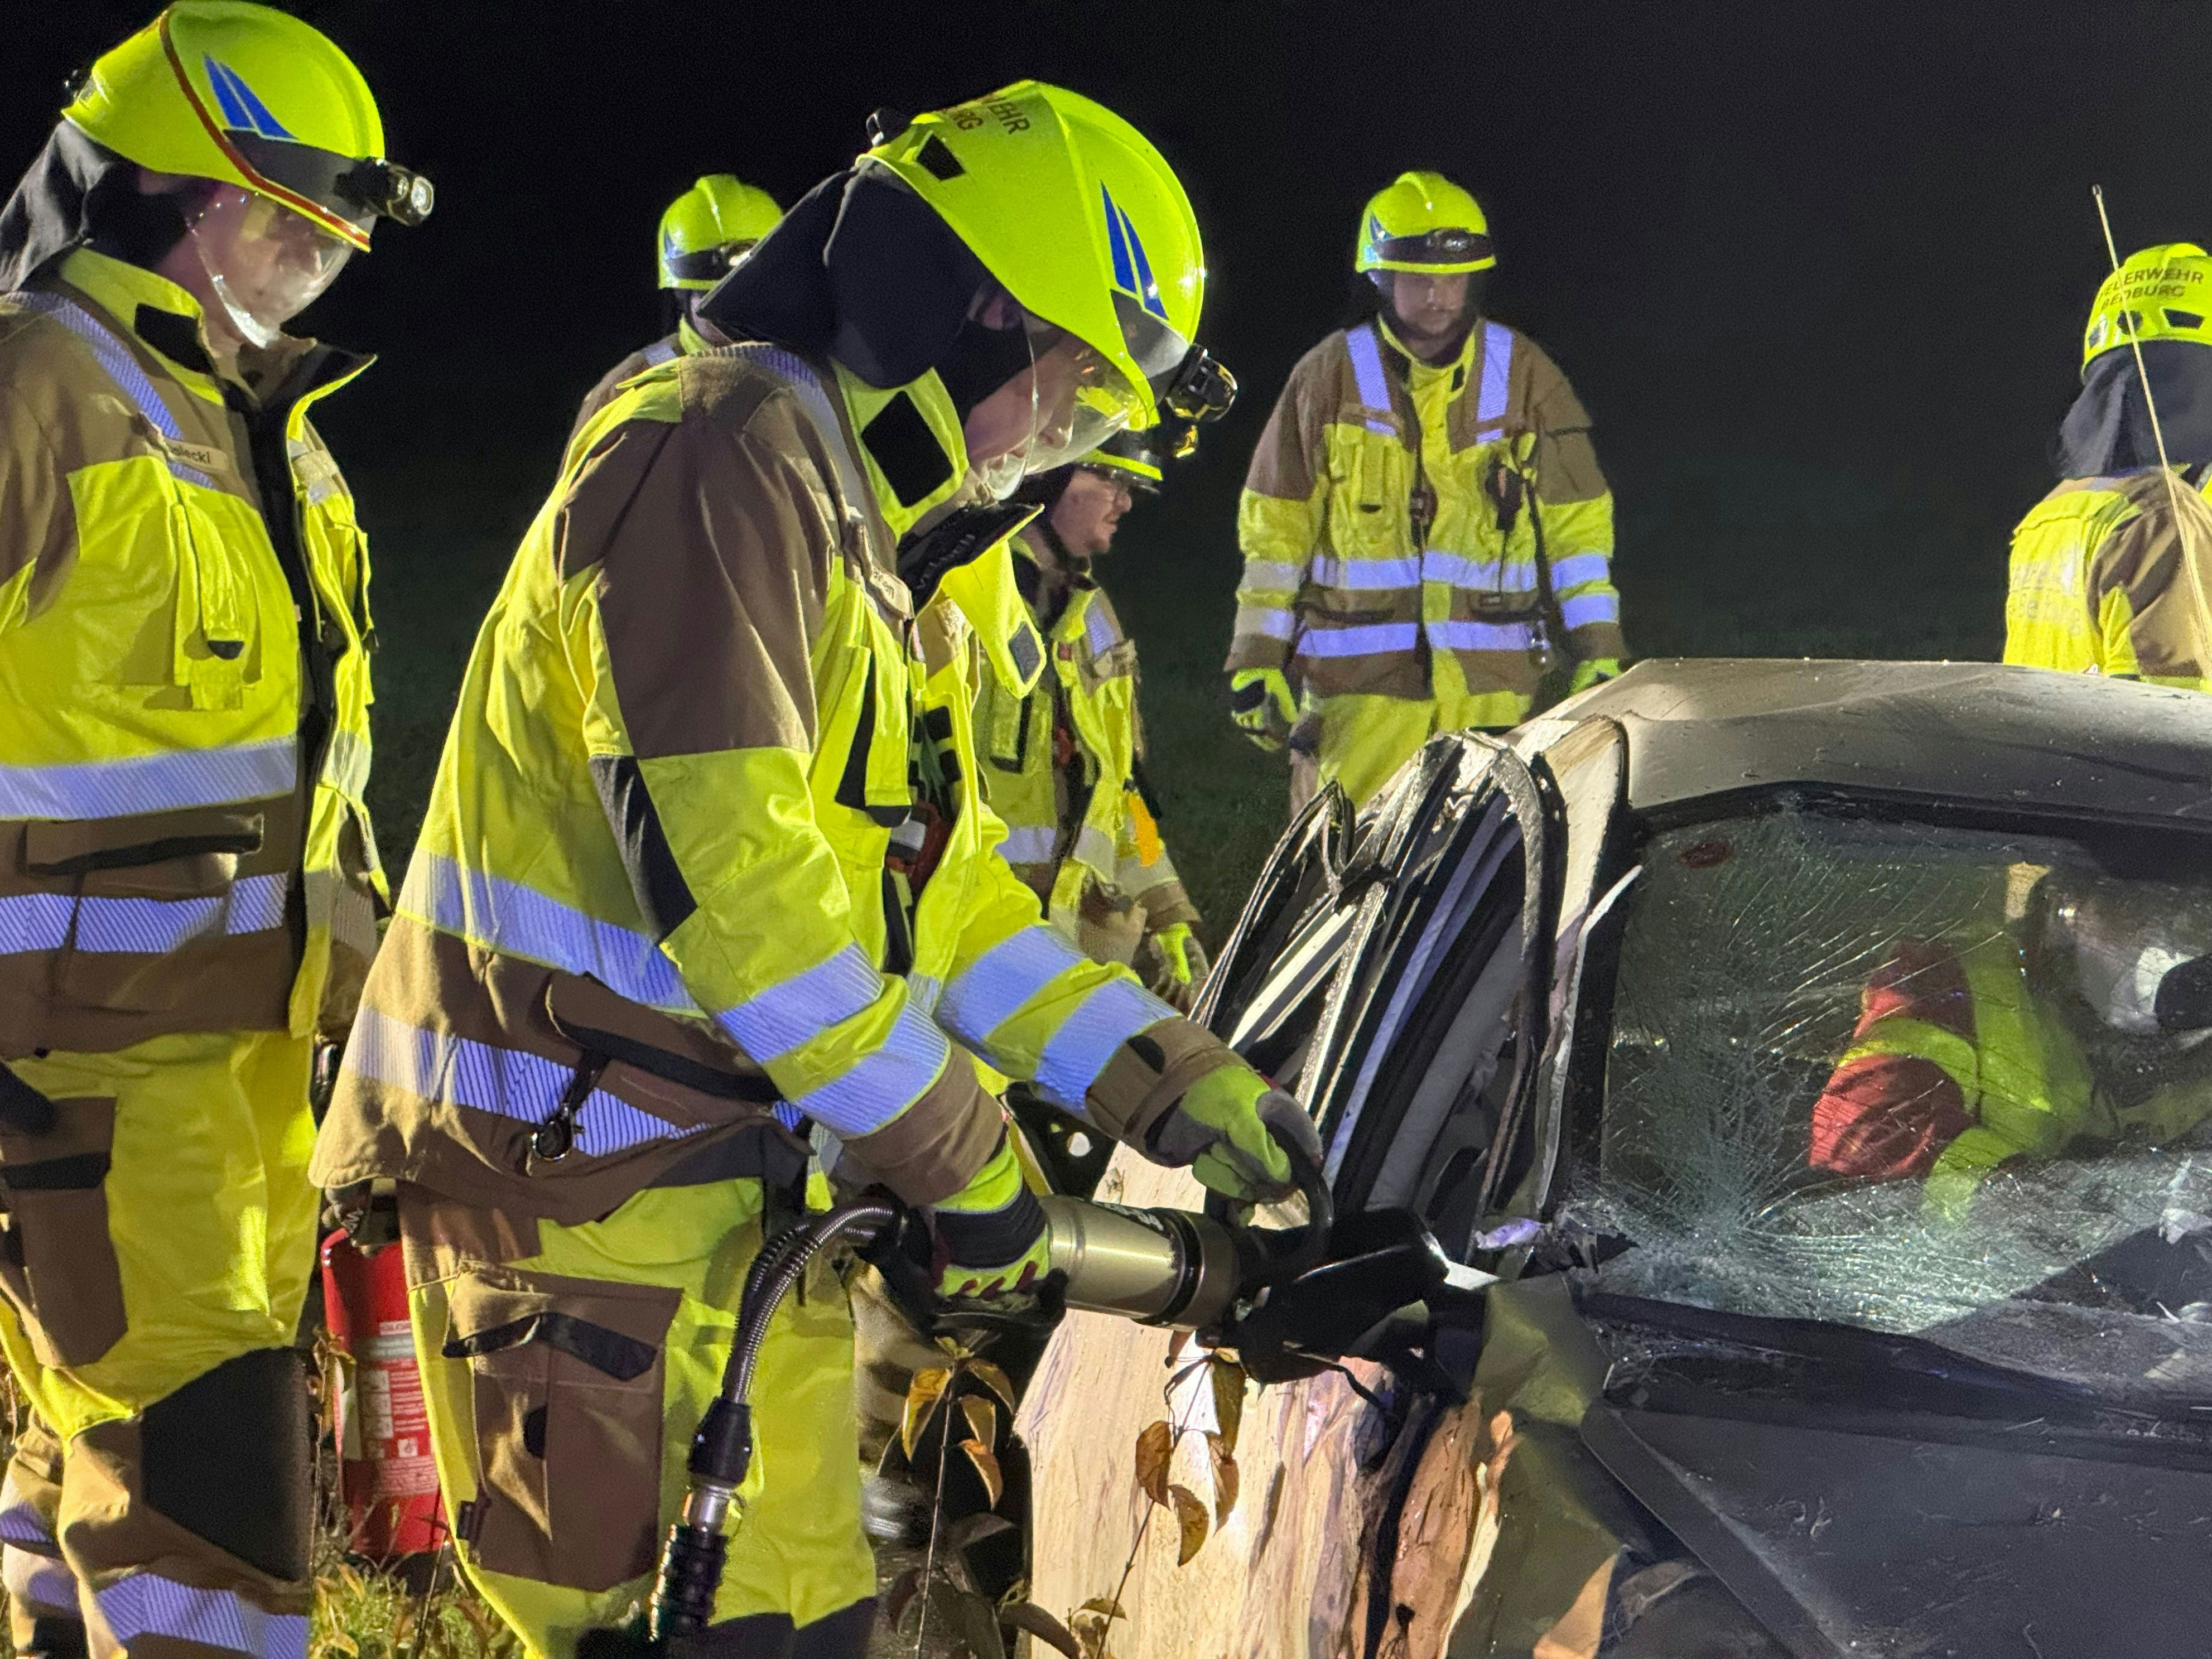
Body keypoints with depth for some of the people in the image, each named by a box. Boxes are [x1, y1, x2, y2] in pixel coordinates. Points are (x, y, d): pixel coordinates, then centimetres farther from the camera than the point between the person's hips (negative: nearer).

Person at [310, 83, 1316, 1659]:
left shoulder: (895, 539, 17)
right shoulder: (727, 460, -16)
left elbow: (939, 884, 18)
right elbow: (715, 863, -24)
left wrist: (1165, 1075, 7)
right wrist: (954, 1146, -18)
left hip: (760, 1166, 10)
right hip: (585, 1174, -10)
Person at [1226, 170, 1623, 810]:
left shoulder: (1523, 375, 8)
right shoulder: (1329, 378, 5)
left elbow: (1577, 524, 11)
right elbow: (1275, 528, 9)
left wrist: (1598, 655, 6)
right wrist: (1257, 659, 4)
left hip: (1492, 681, 1)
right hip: (1361, 676, -1)